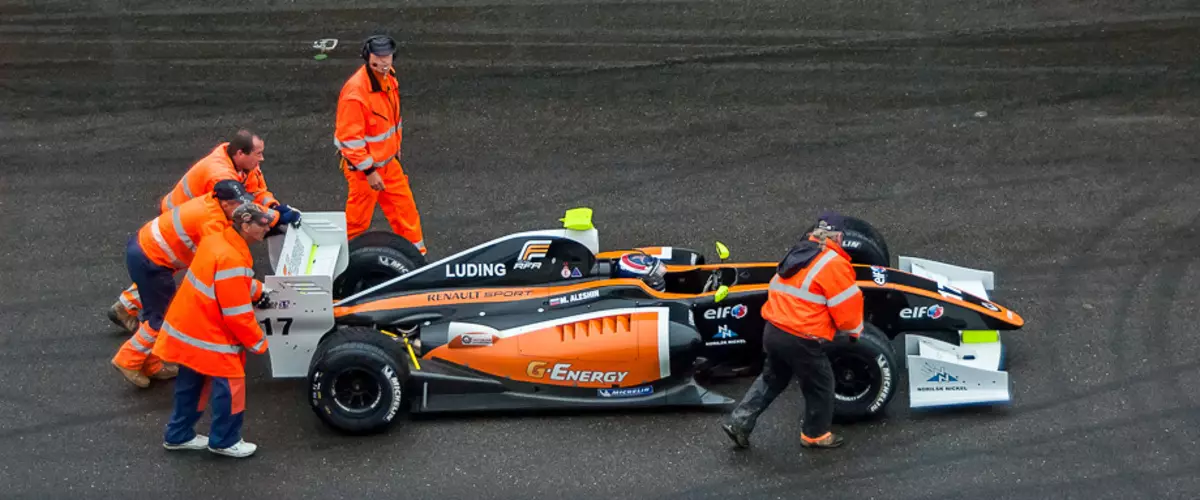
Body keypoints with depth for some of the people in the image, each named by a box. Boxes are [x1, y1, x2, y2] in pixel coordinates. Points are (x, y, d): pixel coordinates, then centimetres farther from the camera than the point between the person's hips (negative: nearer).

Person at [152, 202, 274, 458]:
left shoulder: (217, 240, 0)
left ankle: (178, 435, 34)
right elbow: (237, 314, -23)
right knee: (230, 384, 4)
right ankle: (224, 441, 18)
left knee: (192, 381, 21)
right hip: (208, 334, -9)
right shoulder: (232, 260, -28)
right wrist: (259, 343, -11)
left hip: (188, 326, 9)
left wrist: (257, 290, 9)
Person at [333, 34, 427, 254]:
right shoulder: (355, 92, -30)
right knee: (357, 219, 7)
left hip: (388, 161, 8)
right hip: (363, 167, -8)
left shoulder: (387, 77, -1)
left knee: (404, 207, 15)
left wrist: (396, 148, 22)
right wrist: (369, 171, -22)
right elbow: (350, 137, -26)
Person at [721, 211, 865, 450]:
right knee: (820, 386, 16)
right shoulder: (835, 263, -11)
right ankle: (816, 435, 32)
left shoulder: (797, 254, 12)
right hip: (801, 340, -7)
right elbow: (847, 305, -10)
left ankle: (739, 422, 21)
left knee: (771, 379, 27)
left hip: (772, 330, 7)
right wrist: (854, 330, 9)